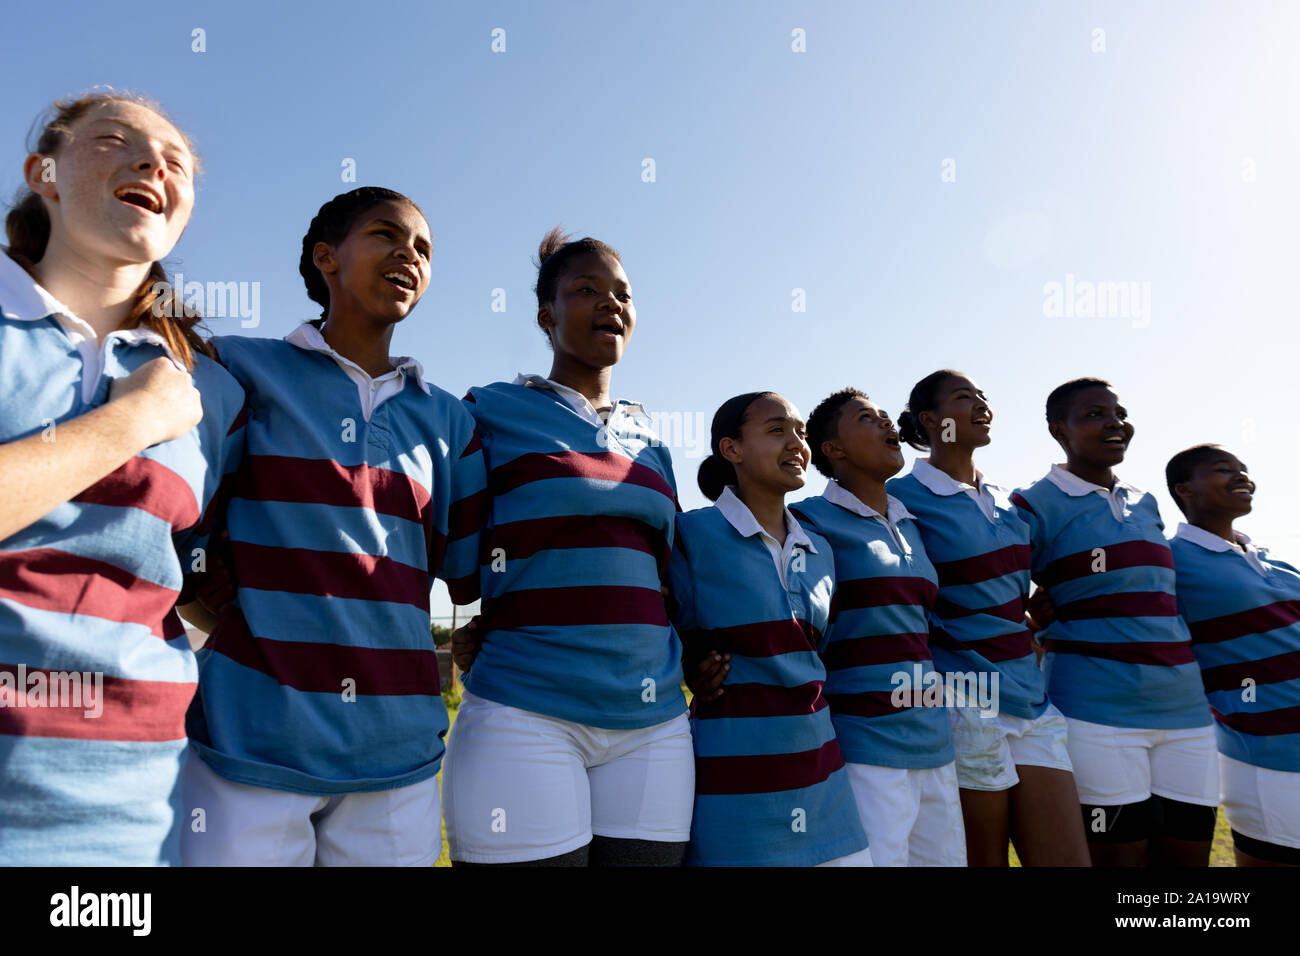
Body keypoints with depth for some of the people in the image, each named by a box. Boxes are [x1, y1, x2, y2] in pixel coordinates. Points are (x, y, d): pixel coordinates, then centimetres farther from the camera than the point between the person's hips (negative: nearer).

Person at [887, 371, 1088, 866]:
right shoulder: (903, 498, -9)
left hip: (1031, 694, 7)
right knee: (985, 861, 5)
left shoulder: (1007, 501, 13)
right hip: (964, 707, -7)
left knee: (1071, 859, 6)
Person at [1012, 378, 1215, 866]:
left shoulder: (1145, 505, 14)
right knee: (1118, 856, 0)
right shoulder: (1036, 507, -6)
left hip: (1185, 708, 7)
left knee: (1188, 855, 10)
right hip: (1096, 711, -6)